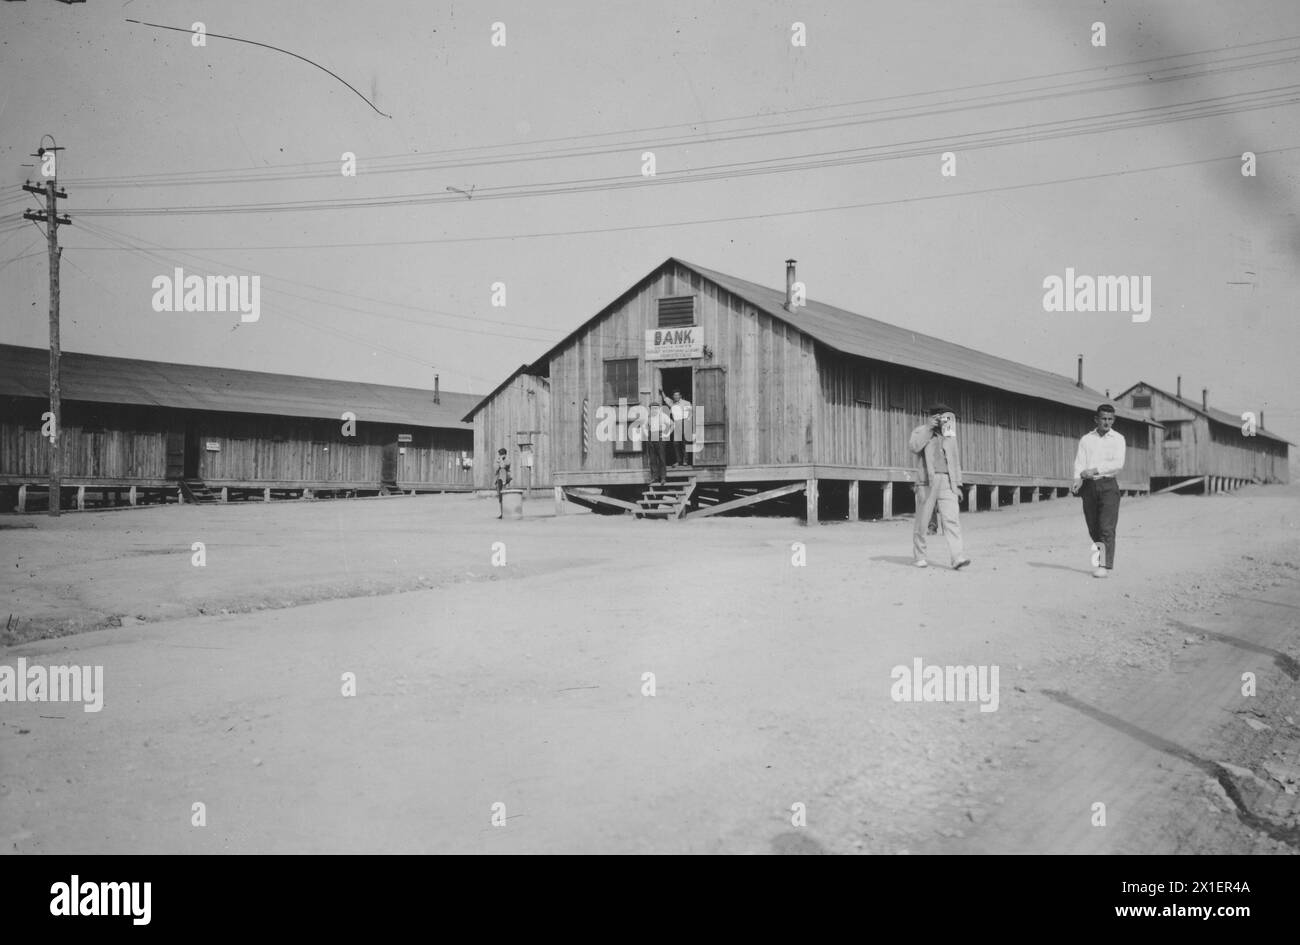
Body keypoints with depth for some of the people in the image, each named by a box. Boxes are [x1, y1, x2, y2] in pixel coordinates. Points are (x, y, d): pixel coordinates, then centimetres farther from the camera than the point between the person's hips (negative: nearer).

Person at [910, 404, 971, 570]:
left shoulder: (950, 436, 19)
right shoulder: (921, 431, 6)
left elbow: (956, 462, 21)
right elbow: (914, 446, -16)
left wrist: (958, 485, 13)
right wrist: (929, 427, -12)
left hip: (947, 482, 3)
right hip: (927, 482, -3)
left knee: (951, 519, -11)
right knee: (922, 522, 1)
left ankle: (957, 558, -21)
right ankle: (918, 556, 16)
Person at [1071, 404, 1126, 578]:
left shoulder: (1118, 439, 6)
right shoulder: (1086, 439, 13)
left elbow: (1118, 464, -7)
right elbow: (1079, 462, 2)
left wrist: (1095, 470, -16)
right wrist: (1078, 479, -17)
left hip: (1108, 485, -3)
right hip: (1089, 486, 3)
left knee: (1107, 528, -10)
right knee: (1093, 529, 6)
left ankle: (1106, 566, -11)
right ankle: (1101, 560, 21)